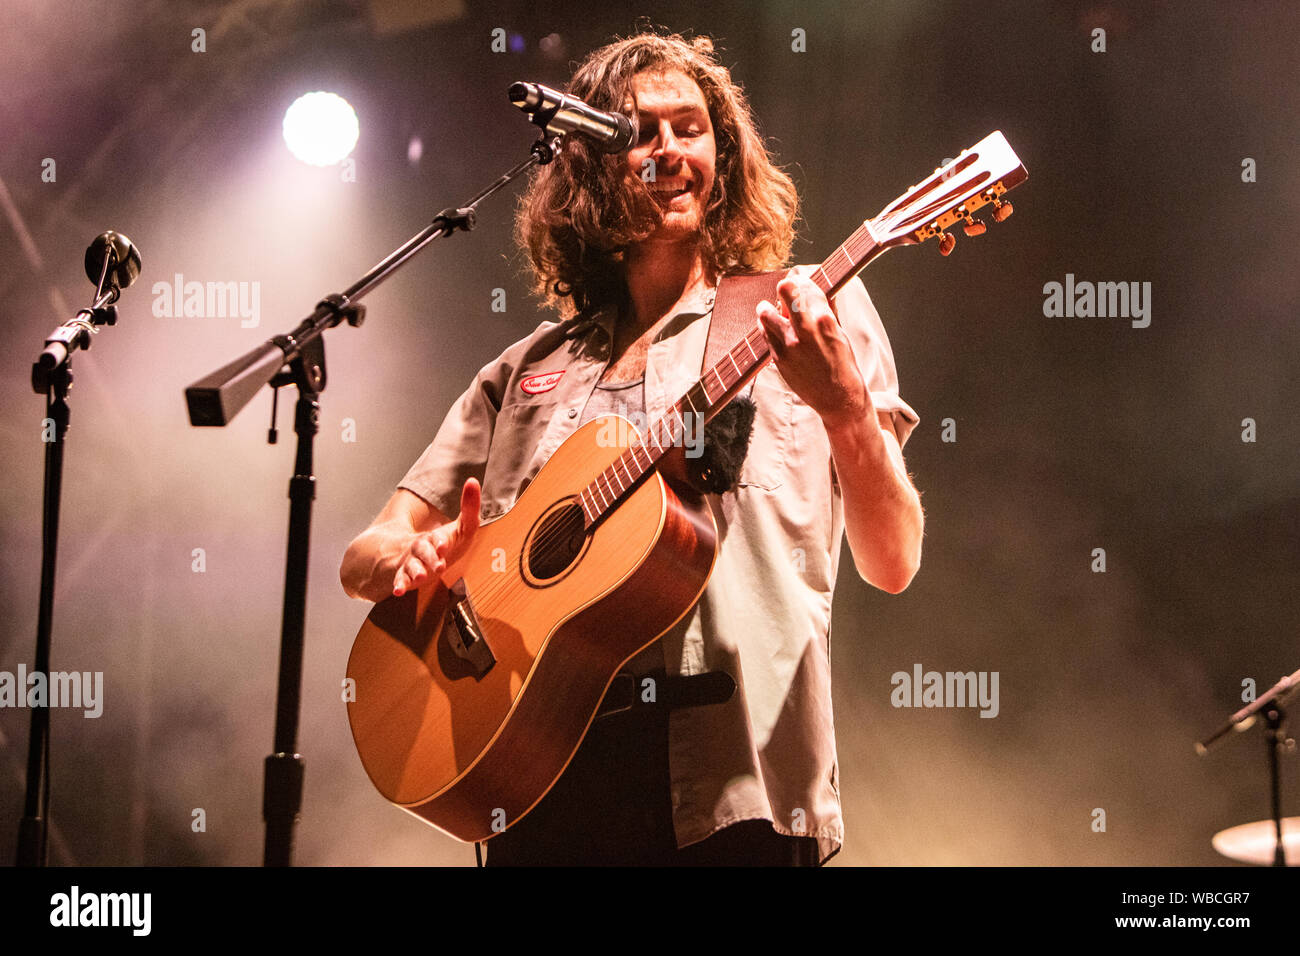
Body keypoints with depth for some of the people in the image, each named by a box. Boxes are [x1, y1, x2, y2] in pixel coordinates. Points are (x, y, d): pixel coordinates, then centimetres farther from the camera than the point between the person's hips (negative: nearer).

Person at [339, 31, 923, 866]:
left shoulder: (810, 313, 7)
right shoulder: (532, 370, 16)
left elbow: (892, 565, -2)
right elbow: (363, 559, 15)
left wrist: (844, 407, -20)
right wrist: (407, 561, -8)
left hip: (729, 788, -3)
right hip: (543, 780, 3)